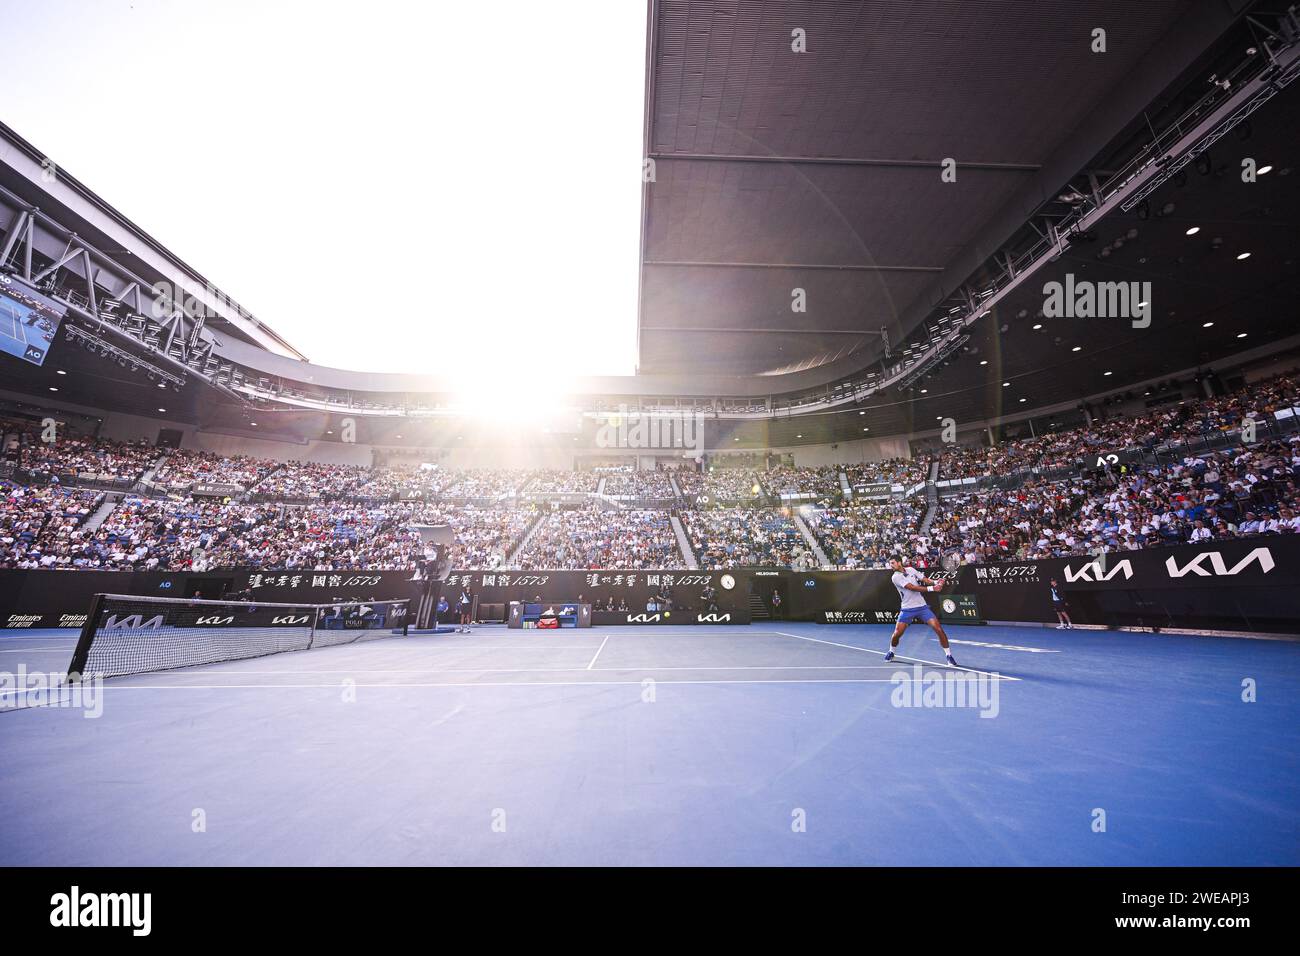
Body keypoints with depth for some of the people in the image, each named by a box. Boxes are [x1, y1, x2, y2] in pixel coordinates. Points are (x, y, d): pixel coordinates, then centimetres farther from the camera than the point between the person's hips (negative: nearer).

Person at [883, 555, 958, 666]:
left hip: (922, 607, 3)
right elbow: (912, 588, -21)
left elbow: (925, 580, 4)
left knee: (939, 629, -10)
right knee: (897, 634, -7)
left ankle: (949, 655, 4)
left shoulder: (911, 569, 4)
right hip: (907, 609, -3)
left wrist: (935, 582, -18)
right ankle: (891, 652, 22)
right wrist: (931, 588, -26)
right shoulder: (895, 577, -12)